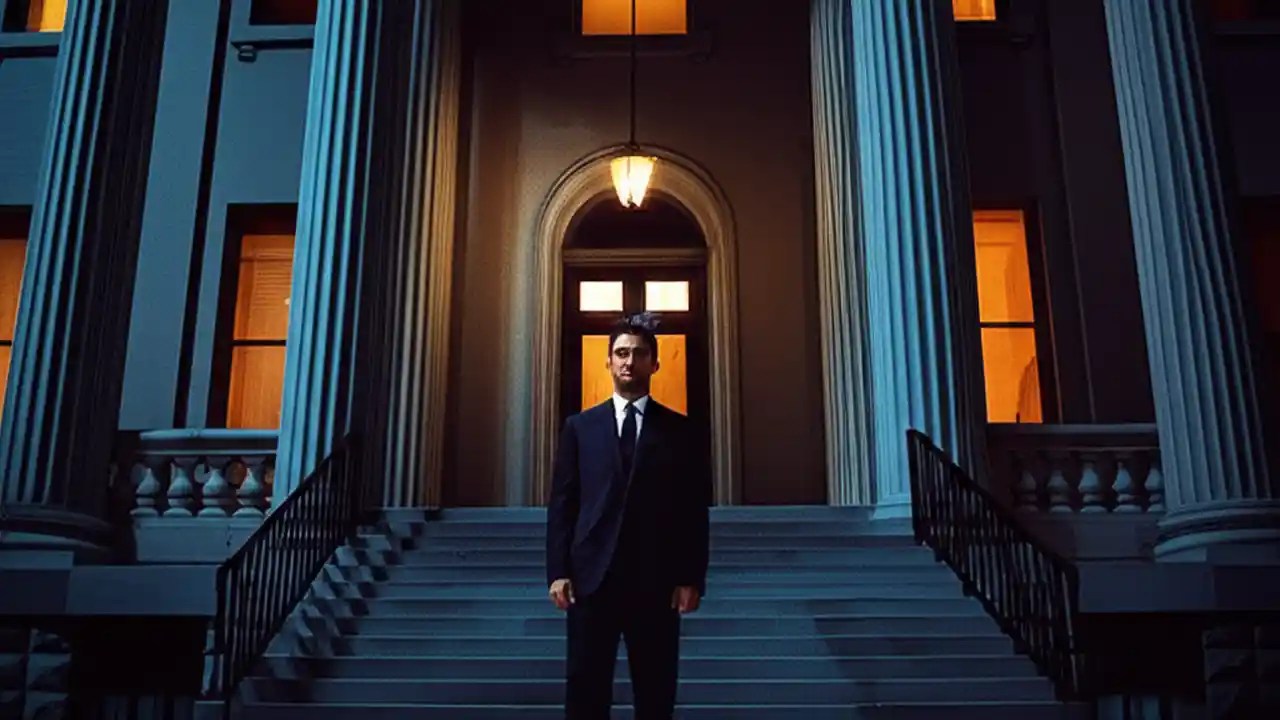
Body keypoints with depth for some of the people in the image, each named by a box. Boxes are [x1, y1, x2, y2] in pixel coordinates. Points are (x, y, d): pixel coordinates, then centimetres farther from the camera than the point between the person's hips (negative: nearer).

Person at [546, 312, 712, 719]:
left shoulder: (679, 431, 8)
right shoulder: (580, 427, 11)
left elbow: (695, 511, 4)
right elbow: (561, 505, 6)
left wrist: (692, 579, -3)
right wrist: (558, 572, -3)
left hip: (657, 582, 0)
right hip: (591, 578, 1)